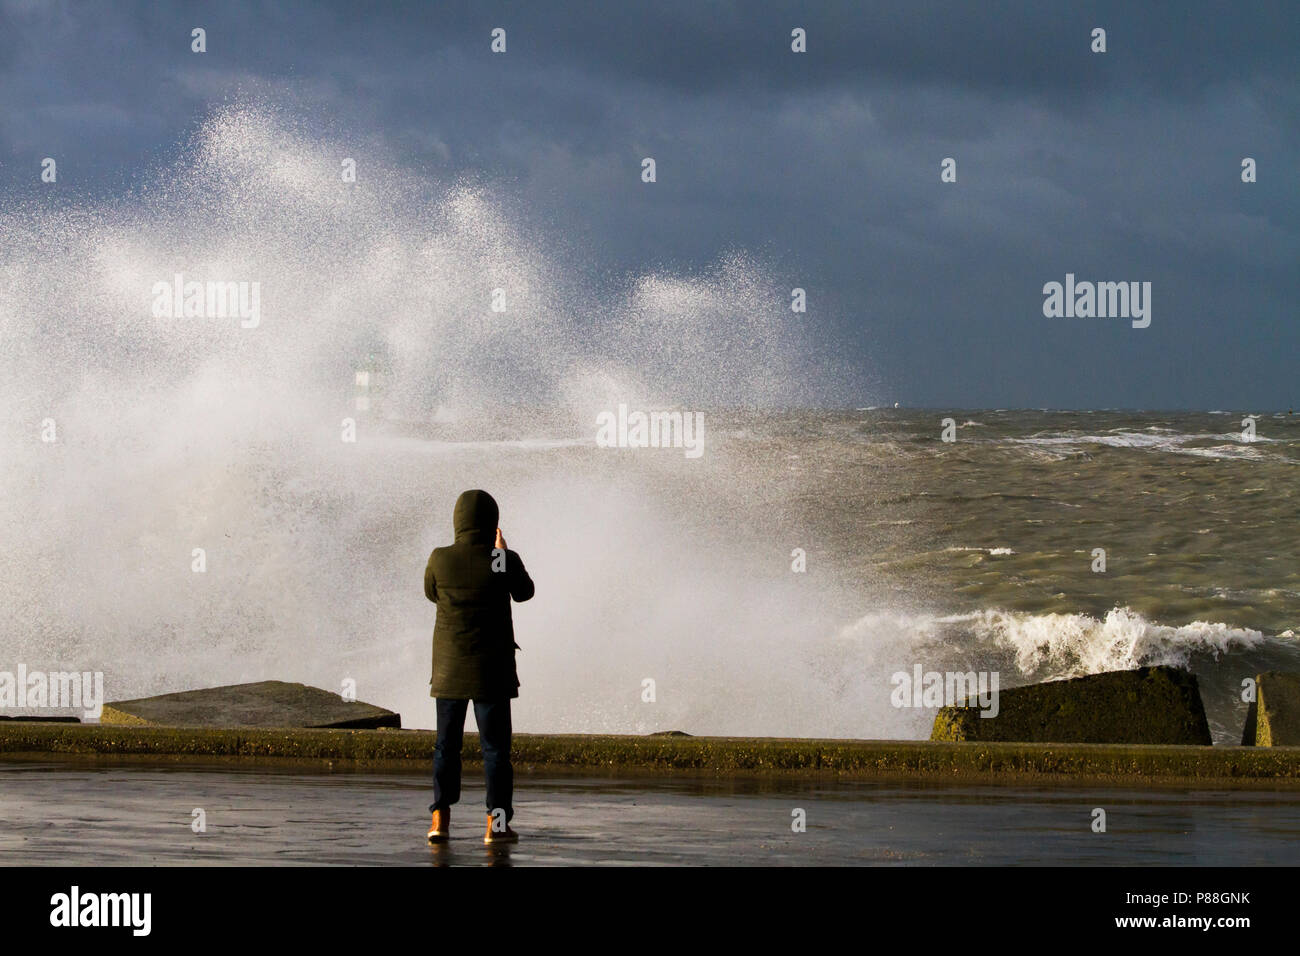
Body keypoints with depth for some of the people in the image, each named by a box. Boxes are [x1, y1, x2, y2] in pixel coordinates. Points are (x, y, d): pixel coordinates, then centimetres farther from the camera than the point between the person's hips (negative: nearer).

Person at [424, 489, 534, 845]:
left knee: (447, 743, 12)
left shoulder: (440, 559, -8)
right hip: (491, 669, -2)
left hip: (449, 668, 2)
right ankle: (496, 825, 1)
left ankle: (440, 819, 4)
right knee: (495, 745, 4)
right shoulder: (504, 561, -12)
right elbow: (524, 592, 9)